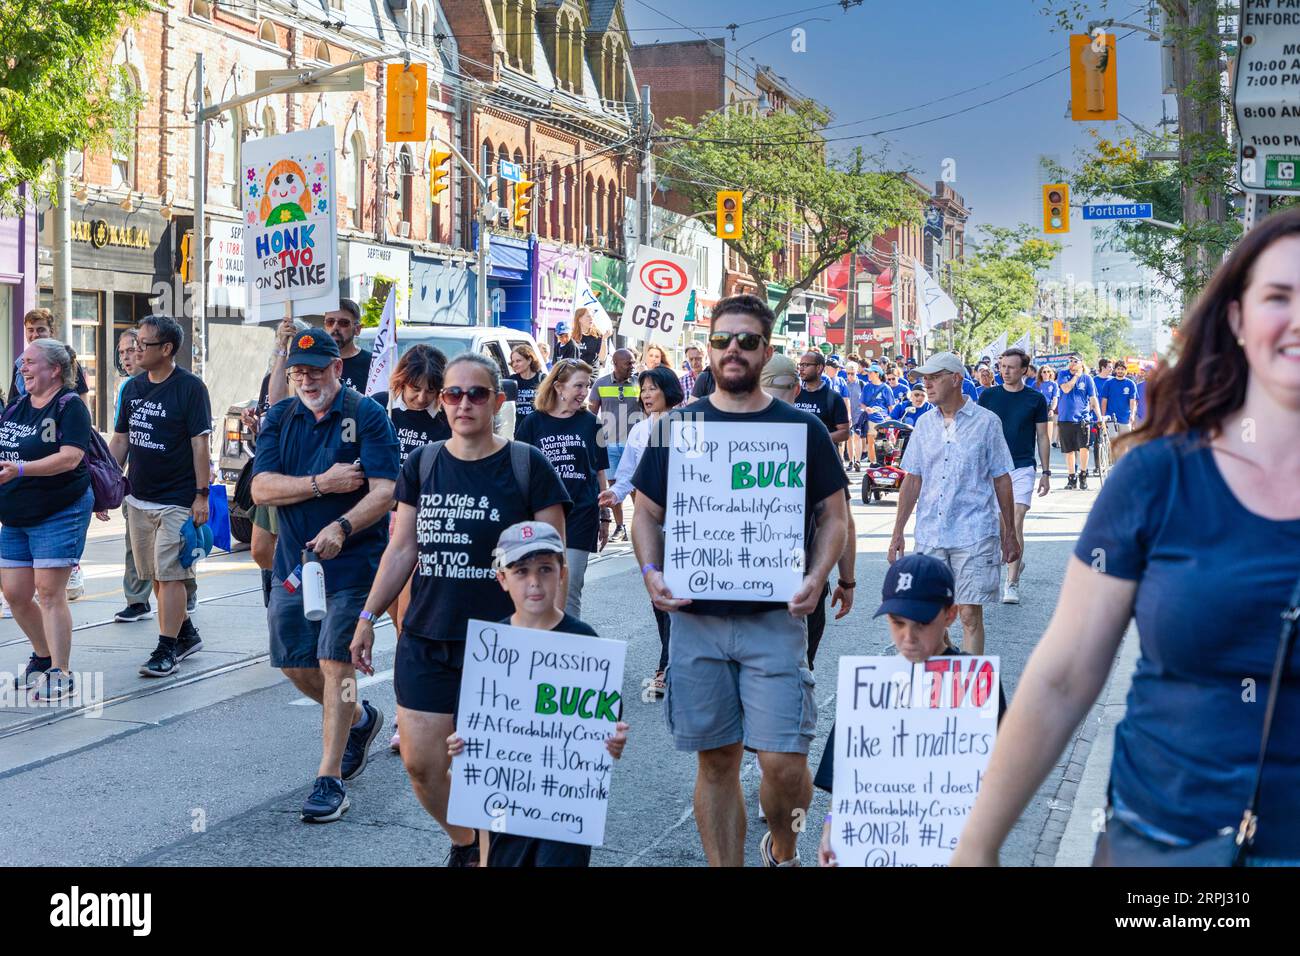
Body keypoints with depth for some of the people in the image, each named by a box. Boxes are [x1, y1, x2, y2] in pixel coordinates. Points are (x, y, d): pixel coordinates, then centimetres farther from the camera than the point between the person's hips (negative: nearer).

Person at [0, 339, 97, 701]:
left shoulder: (70, 406, -10)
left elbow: (70, 457, -22)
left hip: (60, 512, -7)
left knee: (49, 590, -10)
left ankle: (60, 675, -5)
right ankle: (43, 656, 28)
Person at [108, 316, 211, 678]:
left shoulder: (190, 387, -9)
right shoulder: (133, 388, 10)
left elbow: (200, 444, -11)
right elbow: (120, 441, 15)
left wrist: (201, 495, -14)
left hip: (178, 501, -7)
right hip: (139, 499, 7)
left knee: (169, 575, -8)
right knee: (154, 576, 12)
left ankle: (167, 649, -3)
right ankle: (186, 634, 26)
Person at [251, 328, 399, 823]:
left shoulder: (367, 416, -8)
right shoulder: (280, 418, 6)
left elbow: (384, 492, -17)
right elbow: (261, 487, -4)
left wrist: (341, 528, -33)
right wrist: (322, 483, -16)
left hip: (352, 560, -5)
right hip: (292, 559, 6)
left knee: (335, 663, -10)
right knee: (293, 663, 12)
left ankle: (329, 780, -4)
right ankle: (360, 719, 39)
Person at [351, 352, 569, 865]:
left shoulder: (527, 467, -4)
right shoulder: (421, 466, 7)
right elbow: (401, 549, 13)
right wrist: (367, 617, 12)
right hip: (426, 639, 4)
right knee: (420, 763, 4)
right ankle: (463, 843, 30)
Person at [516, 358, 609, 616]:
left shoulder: (590, 424, 6)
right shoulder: (533, 423, 2)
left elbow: (600, 473, 11)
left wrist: (604, 517, 12)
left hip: (580, 517, 0)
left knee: (569, 590, -3)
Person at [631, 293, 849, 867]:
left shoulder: (802, 428, 4)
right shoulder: (678, 427, 7)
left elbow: (833, 517, 7)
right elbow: (646, 513, 12)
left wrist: (816, 577, -10)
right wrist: (651, 572, -5)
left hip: (774, 619, -2)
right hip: (695, 619, 2)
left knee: (783, 762, -7)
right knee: (716, 761, 8)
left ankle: (783, 848, 23)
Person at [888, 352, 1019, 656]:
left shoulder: (986, 422, 0)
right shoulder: (924, 424, 10)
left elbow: (1002, 481, 3)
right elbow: (912, 481, 13)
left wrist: (1010, 535, 4)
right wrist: (898, 532, 9)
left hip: (974, 534, -4)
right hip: (929, 534, 4)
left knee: (970, 614, -5)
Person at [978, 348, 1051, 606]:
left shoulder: (1035, 399, 2)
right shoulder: (988, 396, 5)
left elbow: (1042, 437, 7)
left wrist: (1046, 472, 3)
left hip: (1022, 468, -2)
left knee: (1016, 523, -11)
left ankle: (1012, 583, -8)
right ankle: (1015, 560, 34)